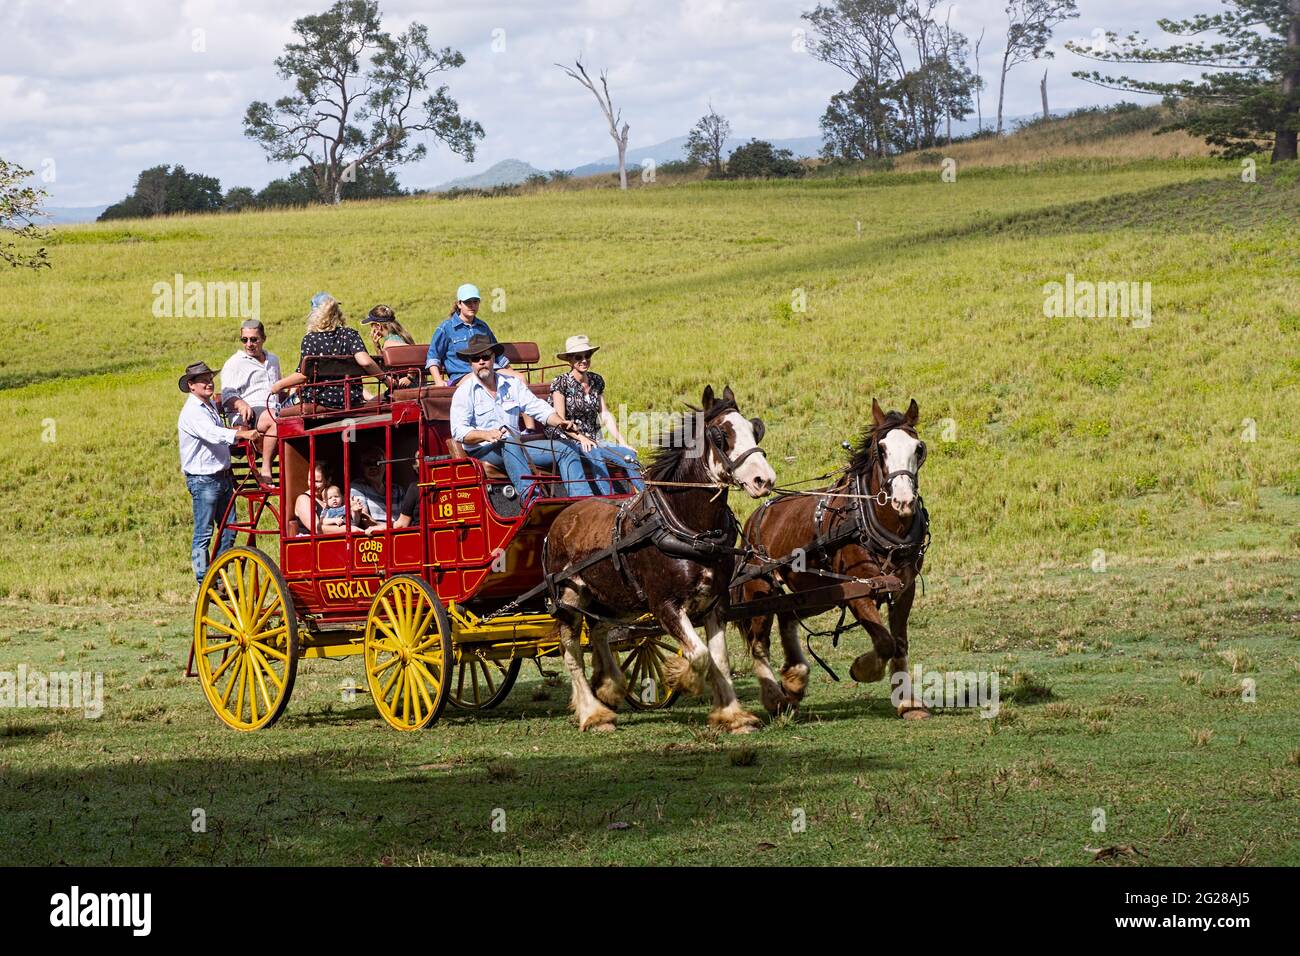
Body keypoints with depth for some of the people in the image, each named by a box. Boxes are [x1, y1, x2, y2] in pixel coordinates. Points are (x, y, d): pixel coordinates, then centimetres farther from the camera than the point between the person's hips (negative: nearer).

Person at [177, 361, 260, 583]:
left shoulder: (211, 405, 15)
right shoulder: (192, 411, -15)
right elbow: (212, 434, -33)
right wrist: (241, 434, -45)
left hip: (222, 476, 9)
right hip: (203, 479, -9)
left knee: (228, 531, 11)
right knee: (203, 534, -5)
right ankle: (205, 584, -2)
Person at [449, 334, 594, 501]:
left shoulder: (512, 384, 16)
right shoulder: (465, 391, 0)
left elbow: (538, 408, 13)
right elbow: (459, 431, -12)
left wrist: (561, 422, -8)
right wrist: (486, 435, -30)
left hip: (516, 448, 6)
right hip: (482, 451, -6)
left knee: (566, 448, -8)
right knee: (509, 443, -39)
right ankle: (530, 498, -58)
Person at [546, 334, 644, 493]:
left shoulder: (596, 381, 11)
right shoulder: (561, 383, -7)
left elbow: (605, 414, 11)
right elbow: (560, 422, -10)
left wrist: (621, 441, 0)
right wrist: (581, 438, -24)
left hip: (593, 440, 6)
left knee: (629, 455, -19)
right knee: (596, 456, -36)